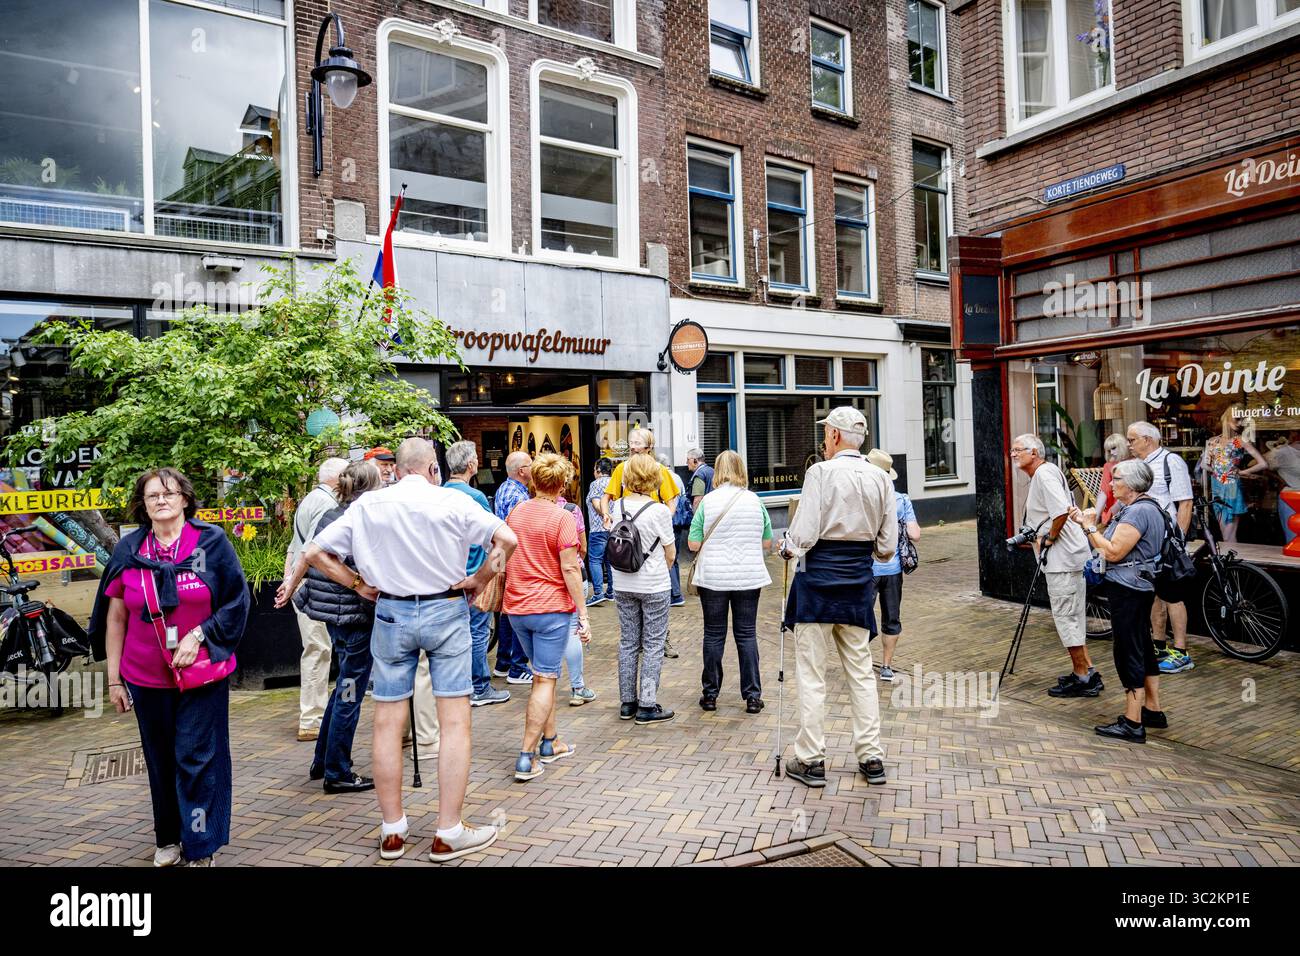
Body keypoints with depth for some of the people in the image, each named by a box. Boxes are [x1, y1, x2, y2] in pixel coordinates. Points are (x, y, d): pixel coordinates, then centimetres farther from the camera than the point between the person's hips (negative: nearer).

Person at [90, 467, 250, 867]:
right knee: (161, 762, 14)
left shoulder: (212, 541, -4)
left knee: (196, 758, -1)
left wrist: (198, 635, -13)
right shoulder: (128, 550, 3)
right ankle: (169, 838, 31)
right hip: (146, 678, 3)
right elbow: (115, 618, 7)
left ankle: (200, 849, 9)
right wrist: (114, 679, 7)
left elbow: (236, 602, -1)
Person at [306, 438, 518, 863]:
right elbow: (507, 539, -14)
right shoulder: (451, 501, -8)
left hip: (390, 613, 3)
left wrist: (360, 585, 6)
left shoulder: (367, 505, 2)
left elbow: (315, 552, 4)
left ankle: (392, 831, 20)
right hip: (445, 611, -3)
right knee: (455, 722, 4)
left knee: (387, 724, 11)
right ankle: (449, 834, 8)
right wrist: (477, 581, -5)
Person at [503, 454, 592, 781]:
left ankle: (549, 742, 28)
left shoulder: (516, 512, 5)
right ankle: (526, 757, -2)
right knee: (545, 680, 1)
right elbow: (569, 569, -16)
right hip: (551, 607, -6)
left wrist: (504, 600, 23)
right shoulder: (563, 518, -13)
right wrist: (583, 615, -11)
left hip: (517, 607, 6)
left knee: (543, 675, 19)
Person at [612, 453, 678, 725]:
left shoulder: (618, 507, -2)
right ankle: (647, 706, 6)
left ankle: (627, 702, 21)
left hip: (623, 585, 5)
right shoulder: (659, 511, -15)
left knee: (628, 642, 13)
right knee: (653, 644, 4)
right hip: (654, 586, -5)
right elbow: (670, 554, -6)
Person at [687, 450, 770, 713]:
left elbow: (693, 544, -6)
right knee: (747, 634, 9)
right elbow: (767, 543, 6)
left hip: (713, 578, -1)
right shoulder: (754, 500, -1)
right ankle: (752, 696, 12)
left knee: (714, 635, 9)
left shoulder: (708, 501, -7)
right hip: (748, 577, 1)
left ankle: (710, 694, 18)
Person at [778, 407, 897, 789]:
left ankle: (811, 760, 12)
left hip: (819, 578, -5)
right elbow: (887, 546, 6)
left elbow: (804, 535, -18)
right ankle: (871, 757, 20)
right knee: (861, 671, 14)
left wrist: (788, 546, 3)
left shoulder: (821, 472, -13)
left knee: (811, 674, 4)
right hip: (857, 583, 5)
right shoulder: (880, 478, 4)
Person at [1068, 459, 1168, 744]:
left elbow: (1114, 552, -23)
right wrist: (1085, 523, 7)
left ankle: (1132, 724, -2)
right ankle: (1153, 710, 29)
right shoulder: (1144, 507, 16)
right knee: (1143, 647, 18)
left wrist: (1090, 527, -13)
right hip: (1140, 588, 11)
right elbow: (1110, 546, 15)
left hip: (1128, 589, -11)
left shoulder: (1138, 511, -18)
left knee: (1129, 652, -7)